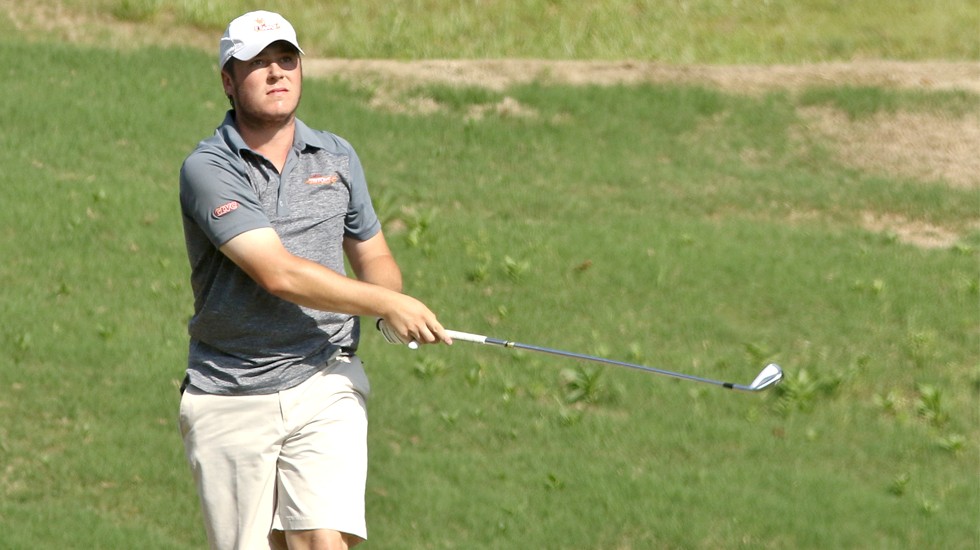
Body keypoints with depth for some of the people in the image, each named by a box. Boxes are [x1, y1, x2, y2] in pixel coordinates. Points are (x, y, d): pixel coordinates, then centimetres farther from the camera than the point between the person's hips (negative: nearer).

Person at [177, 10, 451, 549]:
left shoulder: (337, 157, 10)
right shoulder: (207, 169, -9)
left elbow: (372, 255, 22)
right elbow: (279, 274, -18)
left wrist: (393, 308, -1)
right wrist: (387, 302, -18)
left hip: (325, 388, 2)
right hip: (229, 399, -2)